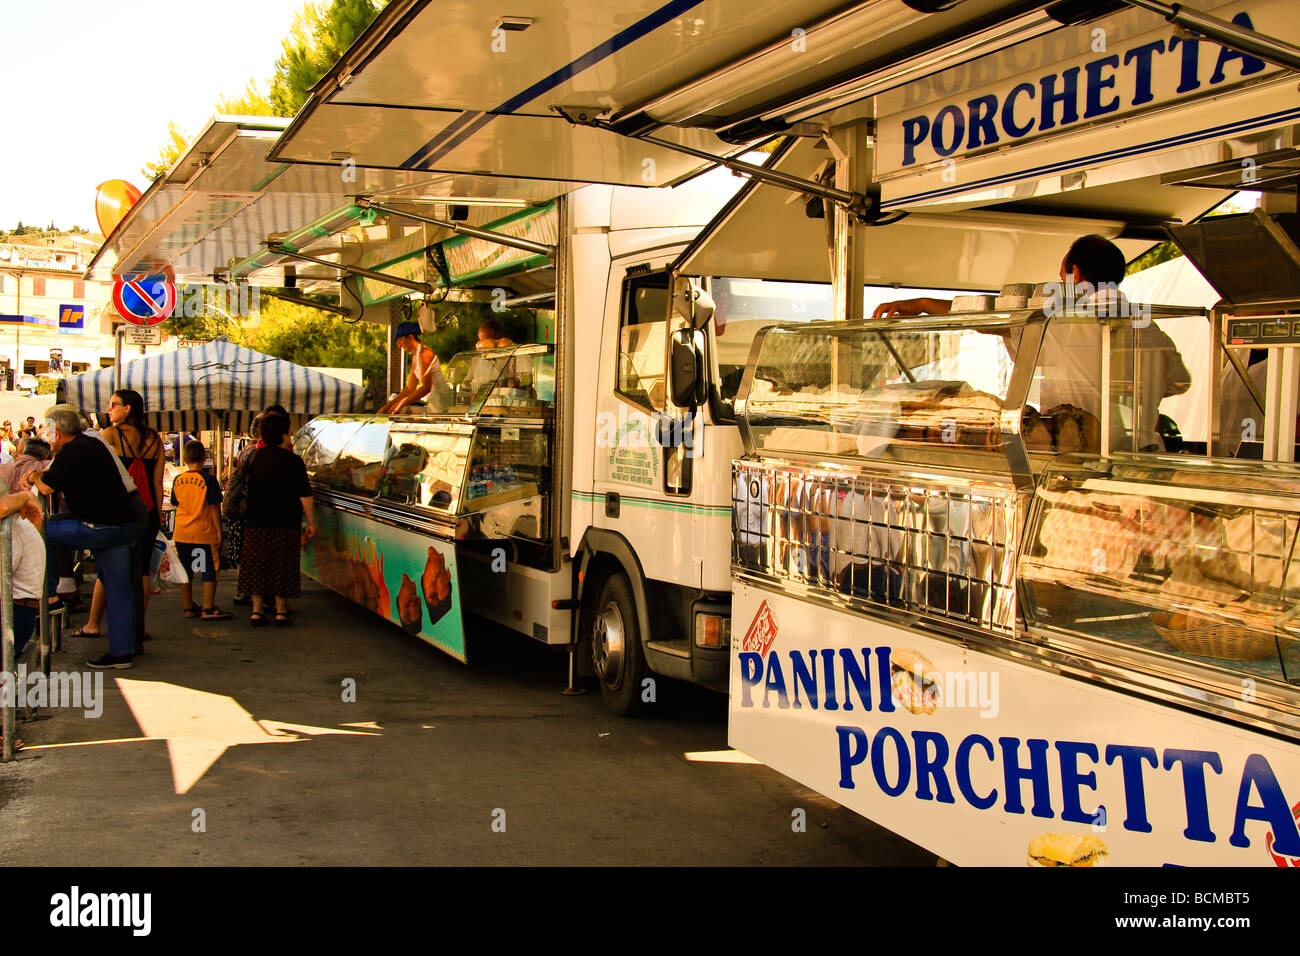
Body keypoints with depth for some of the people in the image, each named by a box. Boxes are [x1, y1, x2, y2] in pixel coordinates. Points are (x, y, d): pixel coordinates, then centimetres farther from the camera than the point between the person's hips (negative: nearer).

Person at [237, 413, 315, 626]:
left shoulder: (254, 457, 0)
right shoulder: (293, 461, -9)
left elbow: (246, 487, 9)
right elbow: (305, 497, -9)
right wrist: (311, 524, -2)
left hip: (257, 523, 3)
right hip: (286, 526, -2)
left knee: (256, 567, 10)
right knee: (282, 568, 7)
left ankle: (257, 610, 10)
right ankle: (281, 611, 10)